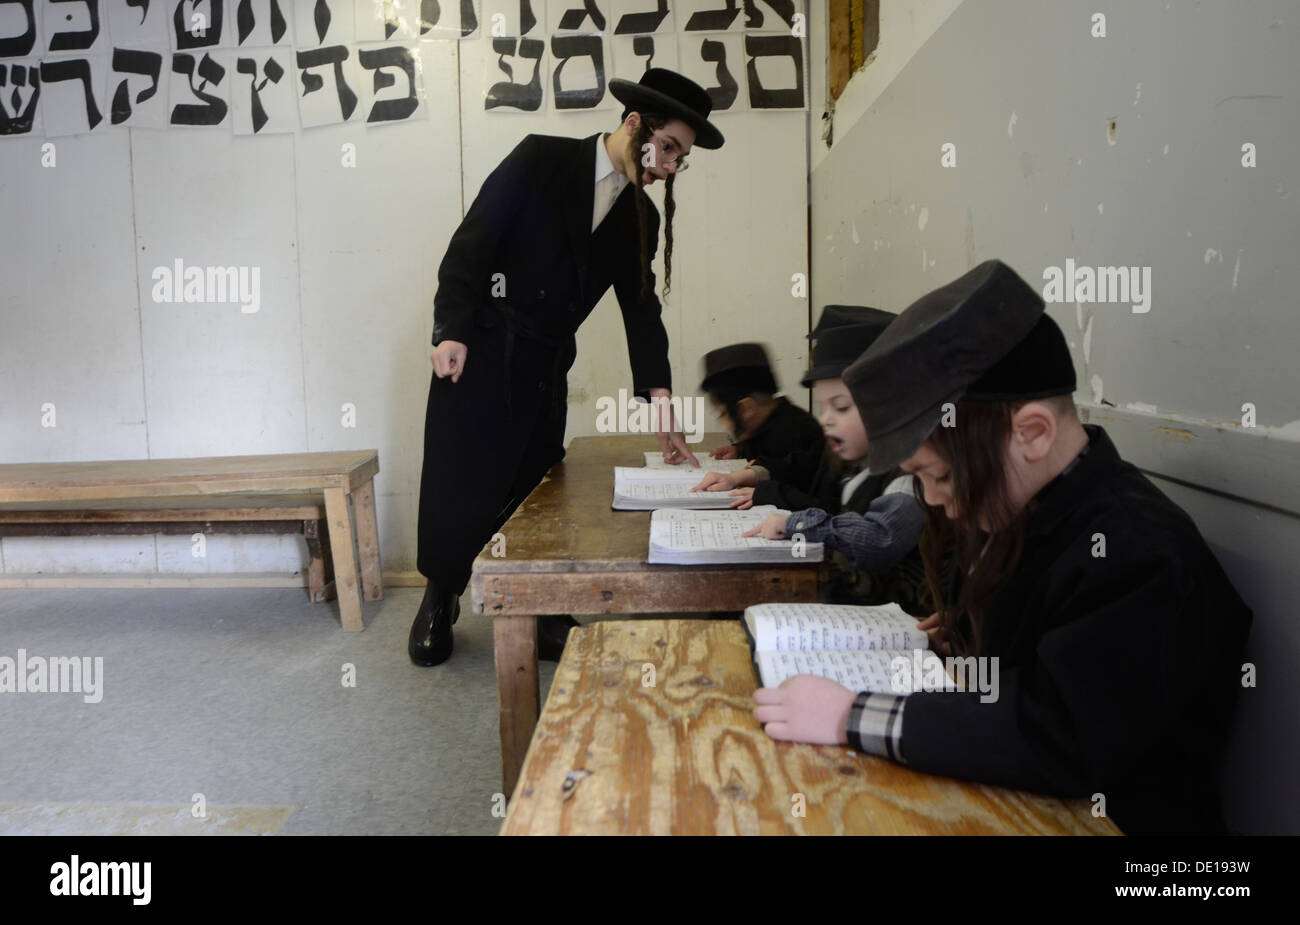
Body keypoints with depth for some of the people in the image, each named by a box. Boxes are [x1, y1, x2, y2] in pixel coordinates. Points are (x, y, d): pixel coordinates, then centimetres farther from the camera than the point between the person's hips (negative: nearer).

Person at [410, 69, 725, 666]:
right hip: (478, 351, -4)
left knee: (538, 483, 5)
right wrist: (453, 331, -17)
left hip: (545, 368, 5)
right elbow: (473, 240, -9)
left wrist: (661, 405, -2)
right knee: (459, 480, 0)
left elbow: (641, 309, 7)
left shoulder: (640, 219, 10)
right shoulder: (542, 158, -5)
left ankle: (544, 616, 19)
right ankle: (440, 601, 22)